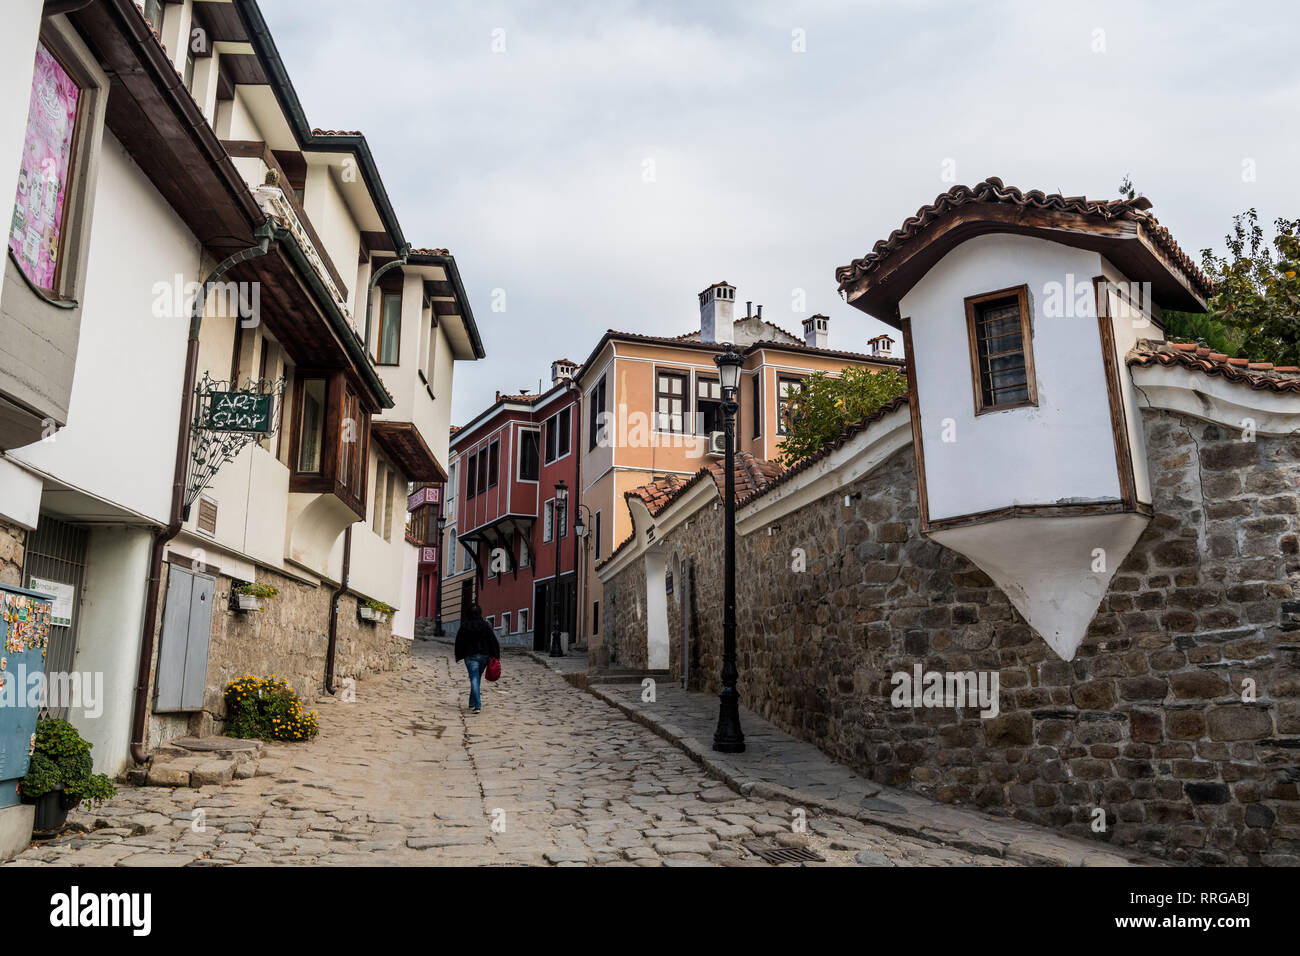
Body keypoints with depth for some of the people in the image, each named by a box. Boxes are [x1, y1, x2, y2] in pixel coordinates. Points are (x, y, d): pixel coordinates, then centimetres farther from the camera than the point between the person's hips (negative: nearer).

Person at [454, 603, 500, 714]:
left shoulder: (464, 626, -4)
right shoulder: (485, 625, -3)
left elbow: (459, 642, 2)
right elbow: (493, 641, -5)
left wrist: (459, 656, 14)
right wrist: (495, 656, 0)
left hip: (470, 656, -2)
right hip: (484, 655, 2)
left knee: (474, 680, -5)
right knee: (476, 679, 17)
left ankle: (477, 706, -17)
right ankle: (472, 703, 27)